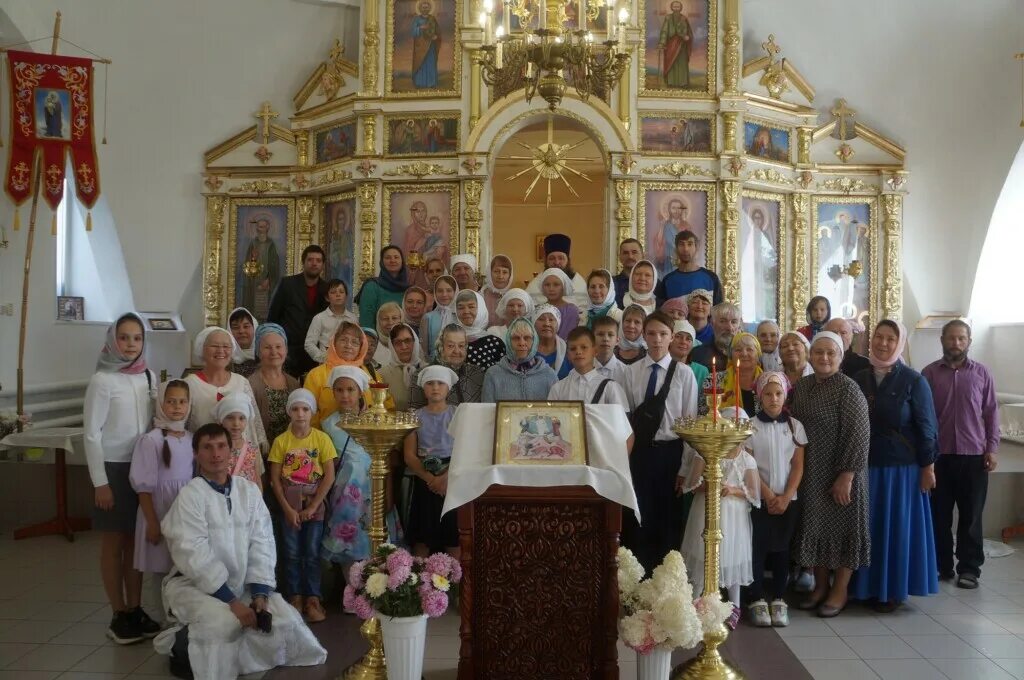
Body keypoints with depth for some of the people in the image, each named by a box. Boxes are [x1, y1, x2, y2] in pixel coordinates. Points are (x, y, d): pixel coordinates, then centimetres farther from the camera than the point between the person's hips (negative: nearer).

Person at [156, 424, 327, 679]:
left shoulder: (250, 491, 3)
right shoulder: (190, 495, -12)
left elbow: (262, 544, -1)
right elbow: (194, 555, -20)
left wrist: (260, 594, -14)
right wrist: (232, 601, -23)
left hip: (241, 584, 5)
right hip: (195, 584, -5)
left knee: (285, 619, -12)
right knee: (224, 622, -32)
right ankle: (182, 645, -2)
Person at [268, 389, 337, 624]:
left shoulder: (322, 439, -5)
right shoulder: (281, 441, -3)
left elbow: (329, 476, -7)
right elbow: (275, 479, -2)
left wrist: (312, 507, -10)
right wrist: (288, 509, -9)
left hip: (314, 505, -1)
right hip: (289, 506, 1)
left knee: (312, 553, 3)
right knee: (292, 553, 6)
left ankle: (312, 599, 11)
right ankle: (295, 597, 18)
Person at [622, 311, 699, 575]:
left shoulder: (684, 373, -3)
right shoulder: (632, 371, 3)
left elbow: (690, 420, -1)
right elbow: (626, 415, 5)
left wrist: (688, 464, -3)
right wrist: (626, 456, 2)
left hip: (670, 451, -1)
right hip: (640, 451, 1)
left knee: (669, 515, 9)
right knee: (639, 514, 6)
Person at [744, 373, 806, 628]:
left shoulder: (795, 426, 3)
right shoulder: (751, 426, -4)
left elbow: (798, 466, 2)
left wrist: (785, 497, -8)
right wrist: (769, 495, -10)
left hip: (788, 499, 2)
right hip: (759, 499, -2)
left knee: (781, 549, 7)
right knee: (757, 548, -1)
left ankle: (779, 601, 14)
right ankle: (757, 600, 8)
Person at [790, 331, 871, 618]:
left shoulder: (848, 389, -14)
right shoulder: (801, 386, 6)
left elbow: (859, 435, -17)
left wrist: (847, 476, -20)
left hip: (839, 474, -6)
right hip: (809, 474, 6)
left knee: (841, 527, 6)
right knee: (814, 526, 13)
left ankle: (840, 591, 20)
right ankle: (820, 585, 28)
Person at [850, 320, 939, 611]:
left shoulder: (913, 380, -6)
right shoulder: (859, 379, 6)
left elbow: (925, 426, -5)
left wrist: (928, 467, -8)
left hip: (902, 467, -4)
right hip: (865, 465, 4)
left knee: (897, 526, 3)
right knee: (868, 526, 8)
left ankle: (893, 590, 13)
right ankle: (869, 586, 20)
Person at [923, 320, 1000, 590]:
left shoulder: (982, 373, 3)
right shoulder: (930, 373, 1)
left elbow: (991, 412, 5)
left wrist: (992, 448, -2)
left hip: (973, 455, 0)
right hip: (938, 454, 0)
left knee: (971, 515, 6)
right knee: (939, 514, 7)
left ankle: (969, 568, 15)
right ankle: (941, 565, 18)